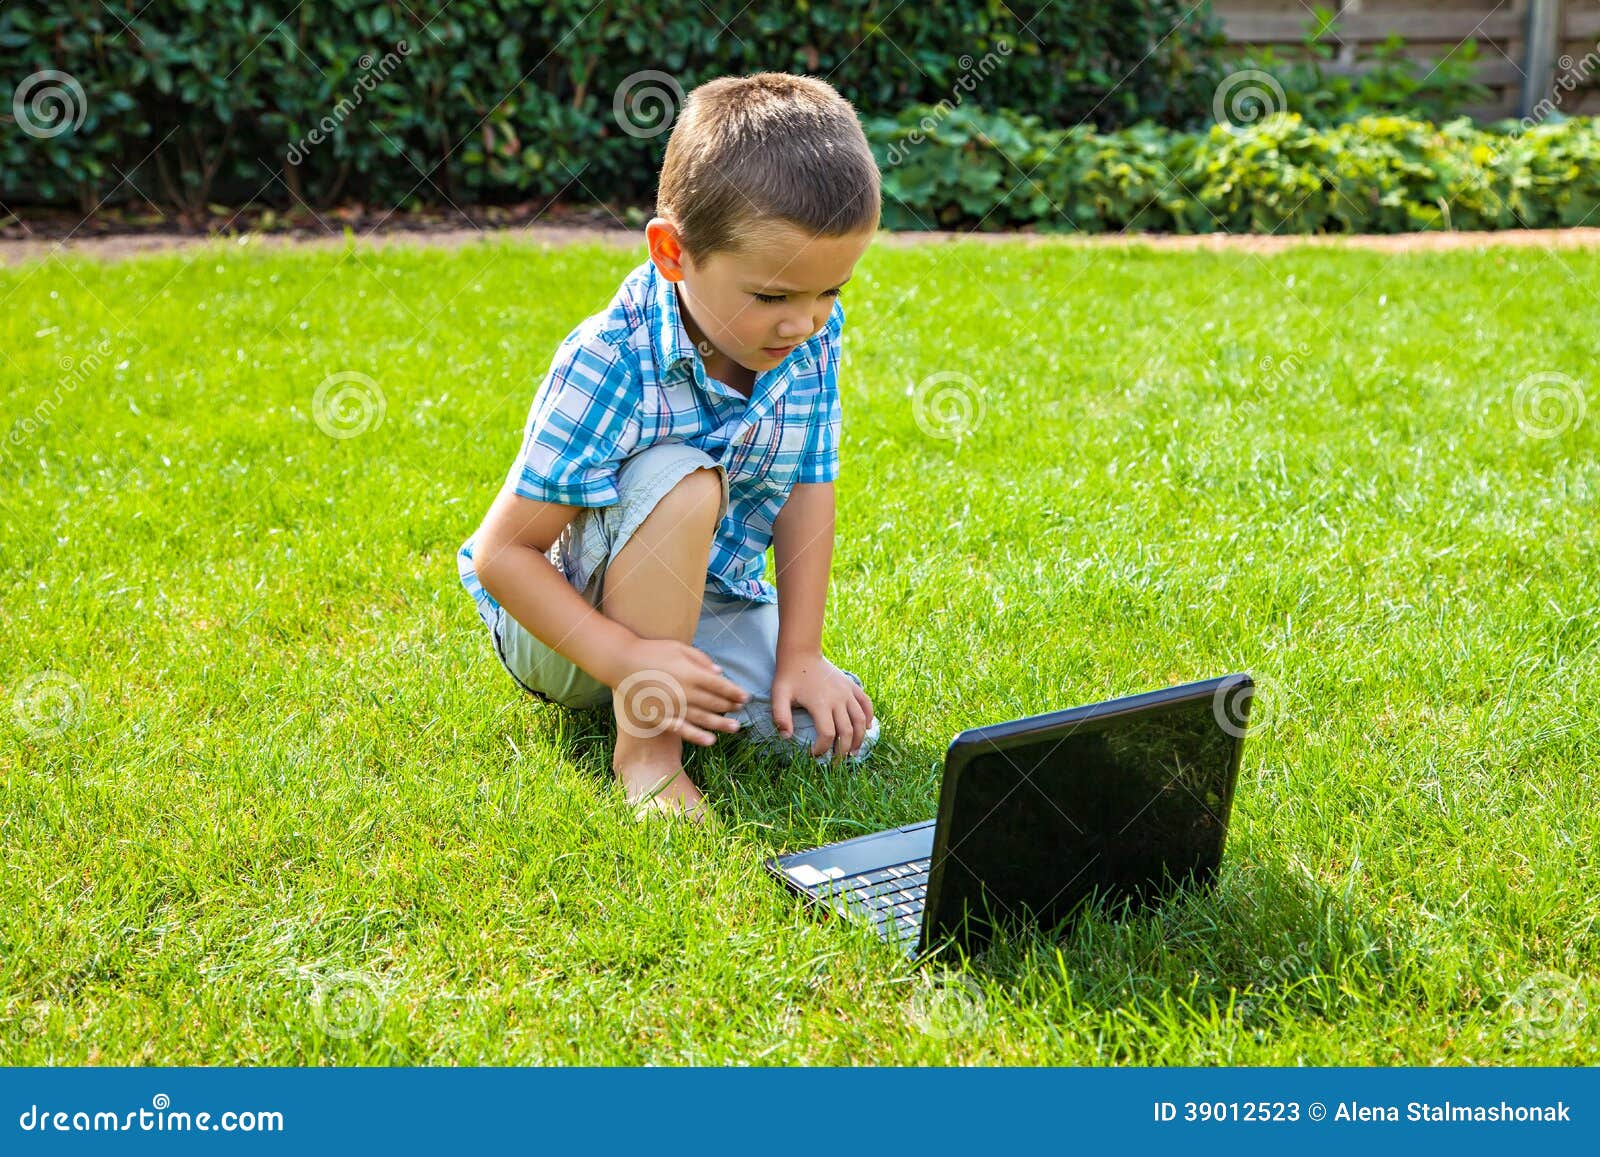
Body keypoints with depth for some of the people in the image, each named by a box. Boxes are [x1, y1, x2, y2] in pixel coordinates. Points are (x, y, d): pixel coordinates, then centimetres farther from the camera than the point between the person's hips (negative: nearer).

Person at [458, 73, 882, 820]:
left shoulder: (811, 339, -13)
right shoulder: (609, 367, -30)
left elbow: (808, 496, -6)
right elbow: (502, 554, -27)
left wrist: (800, 656, -11)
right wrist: (627, 659, -35)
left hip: (712, 600, 6)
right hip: (566, 620, -5)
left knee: (840, 735, -14)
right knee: (682, 480, -35)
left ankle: (687, 685, 14)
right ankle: (644, 743, -22)